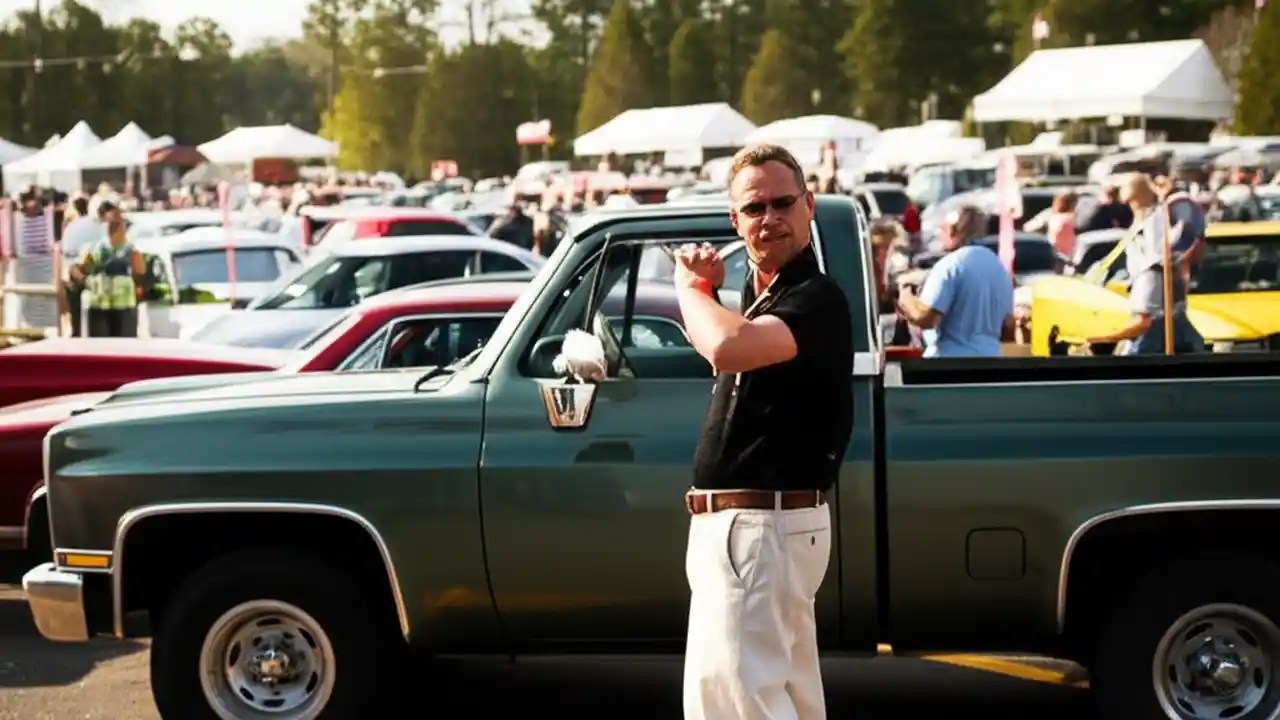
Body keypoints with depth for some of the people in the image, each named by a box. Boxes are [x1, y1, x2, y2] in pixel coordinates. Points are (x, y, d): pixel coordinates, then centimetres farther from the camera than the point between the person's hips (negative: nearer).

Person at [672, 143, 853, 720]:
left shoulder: (818, 300, -17)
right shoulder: (757, 295, 13)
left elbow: (729, 347, -35)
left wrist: (689, 287, -16)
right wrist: (706, 290, 8)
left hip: (764, 526, -10)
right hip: (731, 523, 10)